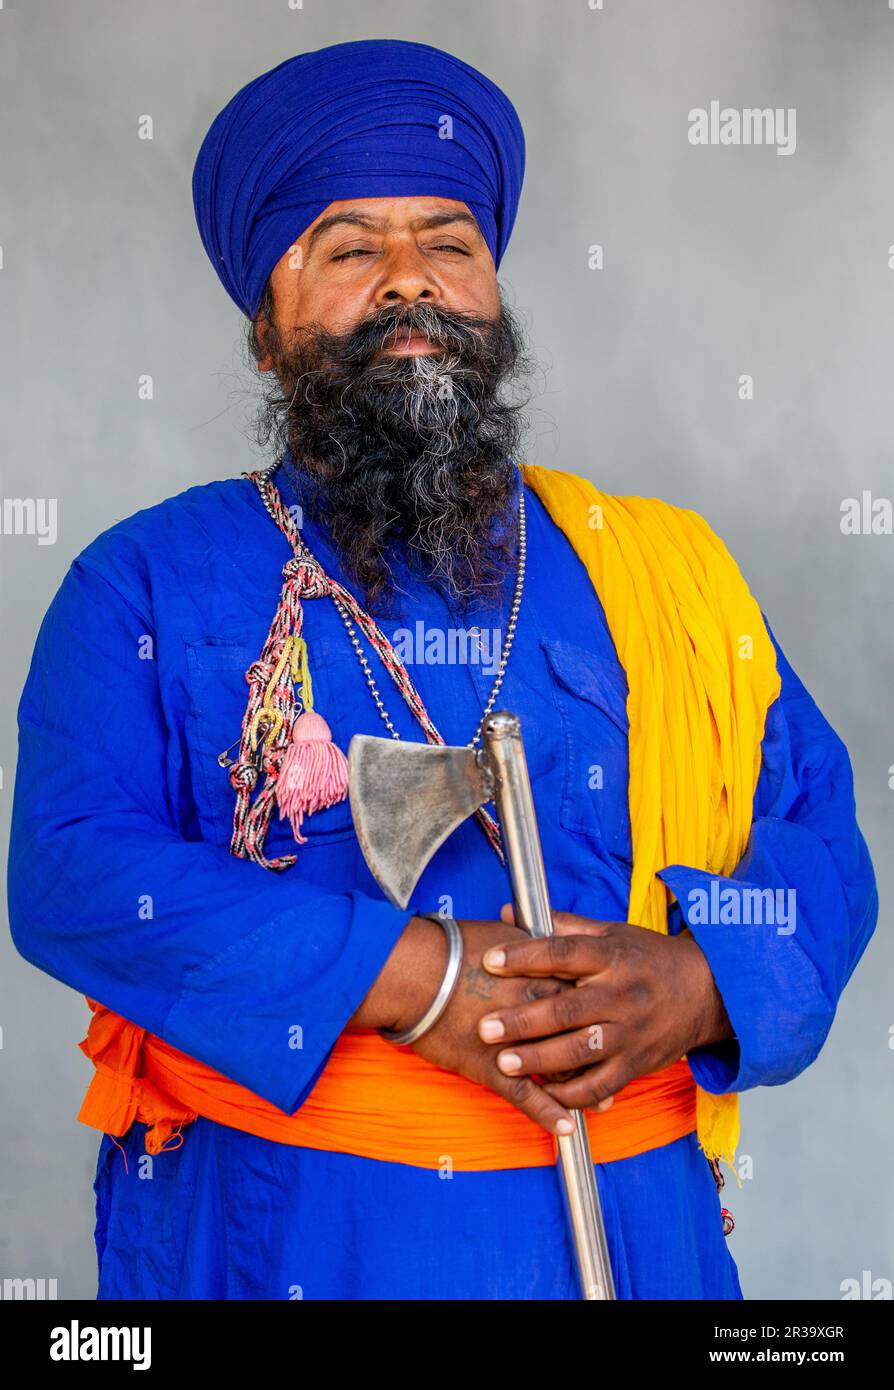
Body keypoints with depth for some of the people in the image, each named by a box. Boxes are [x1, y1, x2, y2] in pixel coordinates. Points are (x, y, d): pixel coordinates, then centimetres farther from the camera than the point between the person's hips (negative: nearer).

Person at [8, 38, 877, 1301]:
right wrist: (410, 980, -21)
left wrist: (694, 985, -17)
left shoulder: (662, 575, 5)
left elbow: (817, 842, 4)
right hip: (269, 1237, -2)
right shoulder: (150, 585, 0)